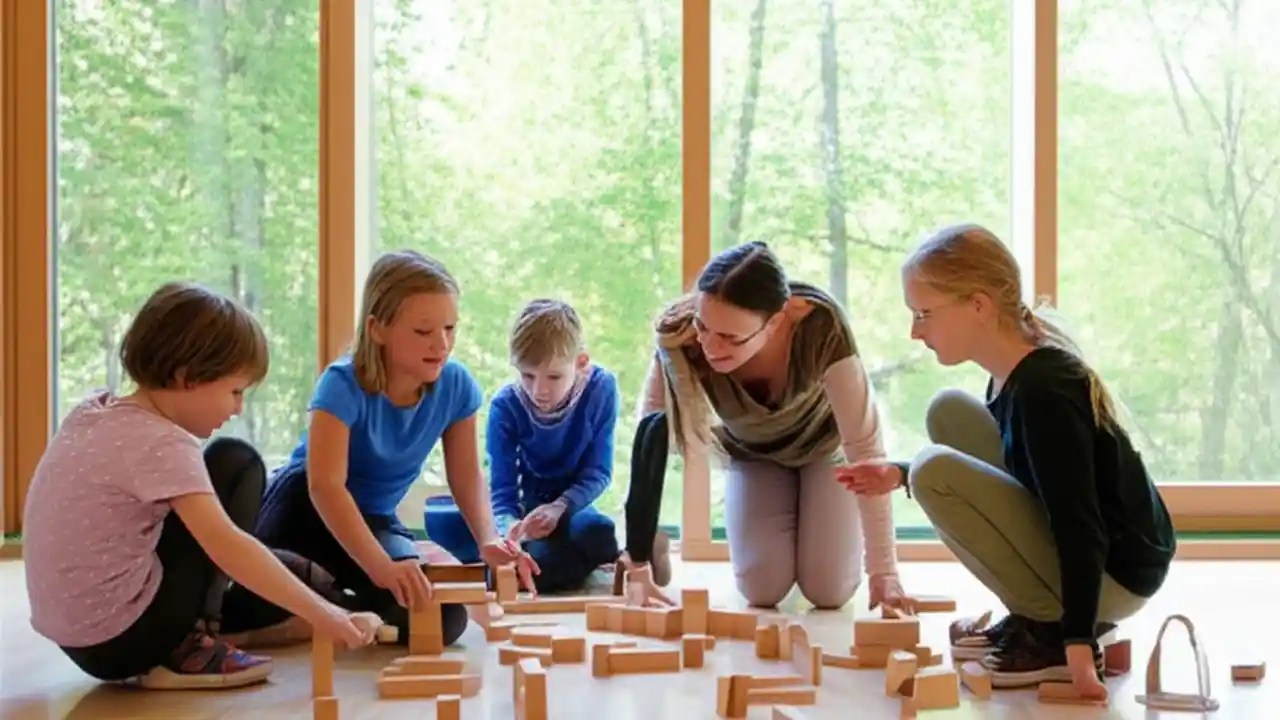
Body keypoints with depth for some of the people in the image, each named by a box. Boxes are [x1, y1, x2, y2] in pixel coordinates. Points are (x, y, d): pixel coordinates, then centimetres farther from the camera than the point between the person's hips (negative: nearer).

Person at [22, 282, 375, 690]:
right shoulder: (161, 444, -20)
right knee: (238, 464, -3)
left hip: (74, 634, 9)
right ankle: (185, 650, -3)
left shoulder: (93, 413, 4)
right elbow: (225, 545, -28)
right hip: (123, 638, -9)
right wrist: (319, 613, -27)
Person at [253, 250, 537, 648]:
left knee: (443, 618, -18)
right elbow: (324, 485, -40)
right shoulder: (343, 384, -29)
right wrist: (381, 566, -53)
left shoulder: (456, 384, -15)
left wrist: (488, 538, -26)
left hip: (372, 520, 4)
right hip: (301, 510, -4)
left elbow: (466, 476, -5)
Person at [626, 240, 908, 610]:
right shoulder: (679, 338, -37)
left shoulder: (820, 327, -41)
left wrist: (883, 571, -36)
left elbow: (865, 447, -36)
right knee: (762, 590, -11)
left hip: (824, 446, -1)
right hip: (752, 454, 2)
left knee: (828, 591, -9)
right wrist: (636, 562, -38)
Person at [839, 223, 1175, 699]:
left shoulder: (1041, 391, -25)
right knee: (948, 413, 9)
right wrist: (900, 477, 13)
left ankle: (1051, 635, -9)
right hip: (1070, 545, 10)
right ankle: (1038, 616, 10)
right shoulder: (1012, 373, 3)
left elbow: (1081, 530, -27)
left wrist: (1076, 645, -30)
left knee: (935, 472, -21)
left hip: (1113, 575, -10)